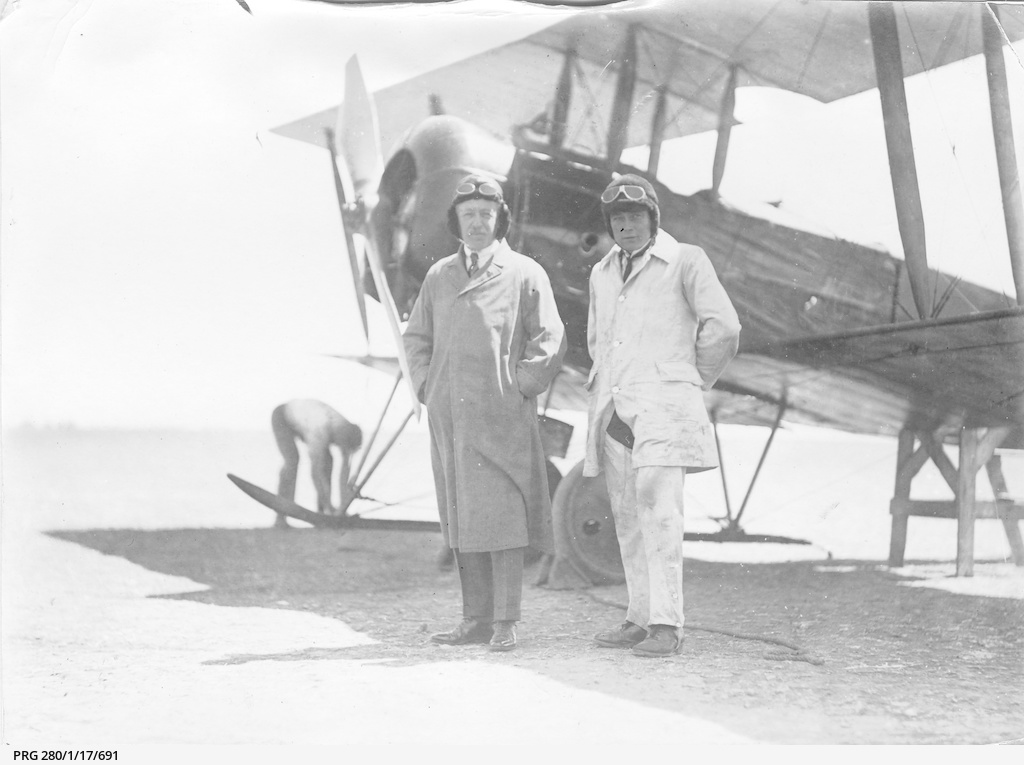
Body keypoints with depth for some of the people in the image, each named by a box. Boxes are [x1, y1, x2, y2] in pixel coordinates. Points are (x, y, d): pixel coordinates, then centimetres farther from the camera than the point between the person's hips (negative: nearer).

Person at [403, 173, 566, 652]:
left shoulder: (525, 274, 1)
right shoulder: (439, 276, 14)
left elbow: (549, 342, 0)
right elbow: (416, 336, 23)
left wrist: (519, 391, -6)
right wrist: (426, 388, 10)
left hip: (502, 419, -5)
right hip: (448, 419, 5)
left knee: (502, 520, -7)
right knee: (462, 521, 7)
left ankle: (505, 625, -4)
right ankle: (476, 620, 12)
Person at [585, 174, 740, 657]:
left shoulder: (685, 261, 0)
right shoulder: (602, 274, 20)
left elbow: (724, 327, -4)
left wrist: (693, 381, 4)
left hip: (662, 405, -7)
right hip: (613, 412, 7)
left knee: (658, 508, -18)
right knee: (627, 516, 6)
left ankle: (666, 625, -21)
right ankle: (641, 619, 13)